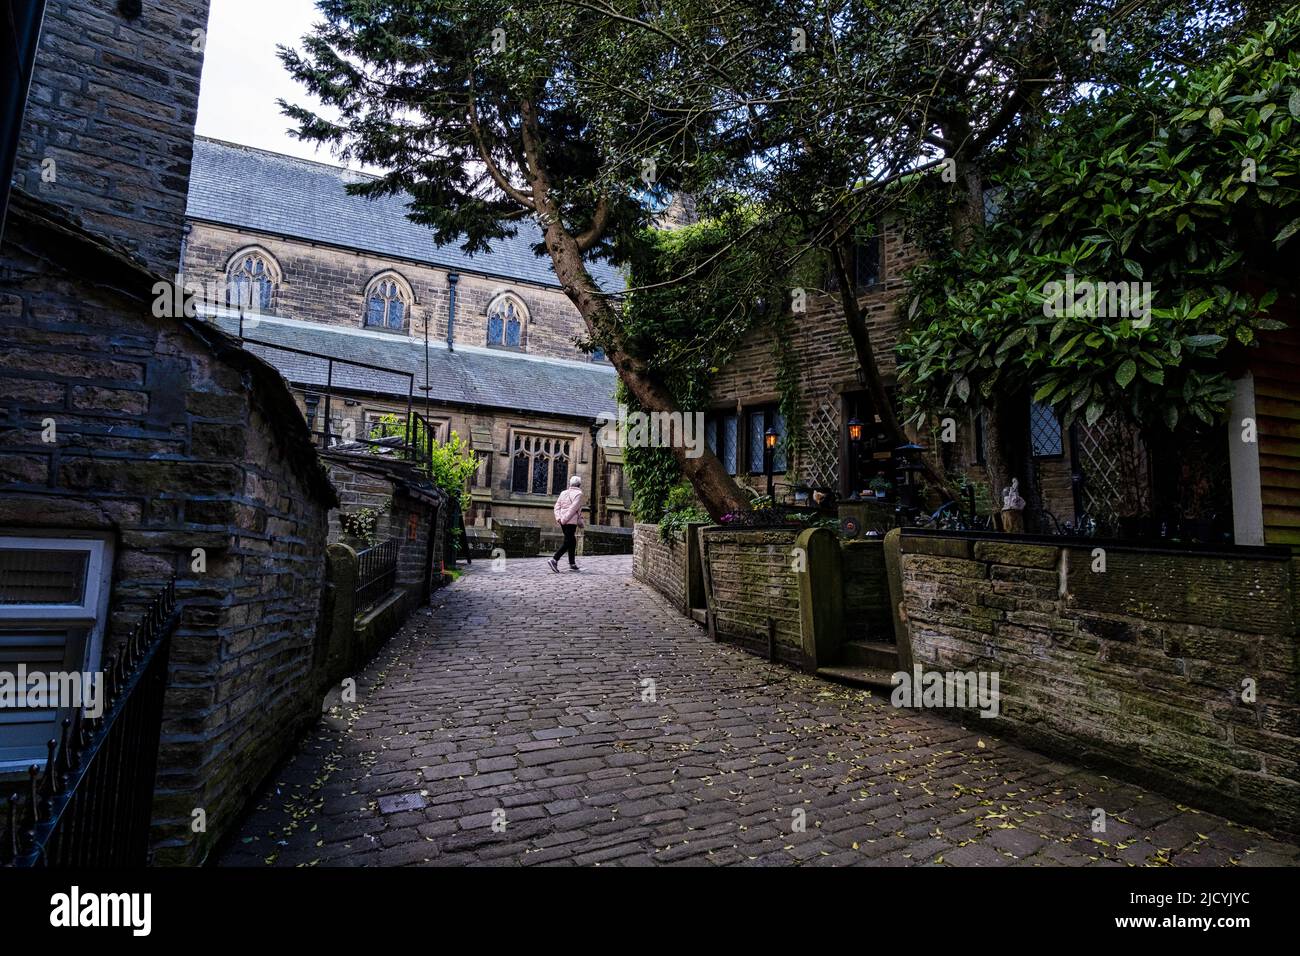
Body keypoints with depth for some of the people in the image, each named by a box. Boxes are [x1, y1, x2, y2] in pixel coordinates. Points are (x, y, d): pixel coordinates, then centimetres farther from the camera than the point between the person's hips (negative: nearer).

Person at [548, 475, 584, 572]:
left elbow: (557, 506, 9)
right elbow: (573, 508, -16)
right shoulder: (578, 493, -5)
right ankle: (554, 560, -20)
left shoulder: (563, 493, 15)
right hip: (571, 521, -7)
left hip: (563, 522, 7)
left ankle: (572, 564, 16)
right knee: (567, 542, -6)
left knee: (572, 542, 15)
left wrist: (558, 517, -1)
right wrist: (565, 519, -17)